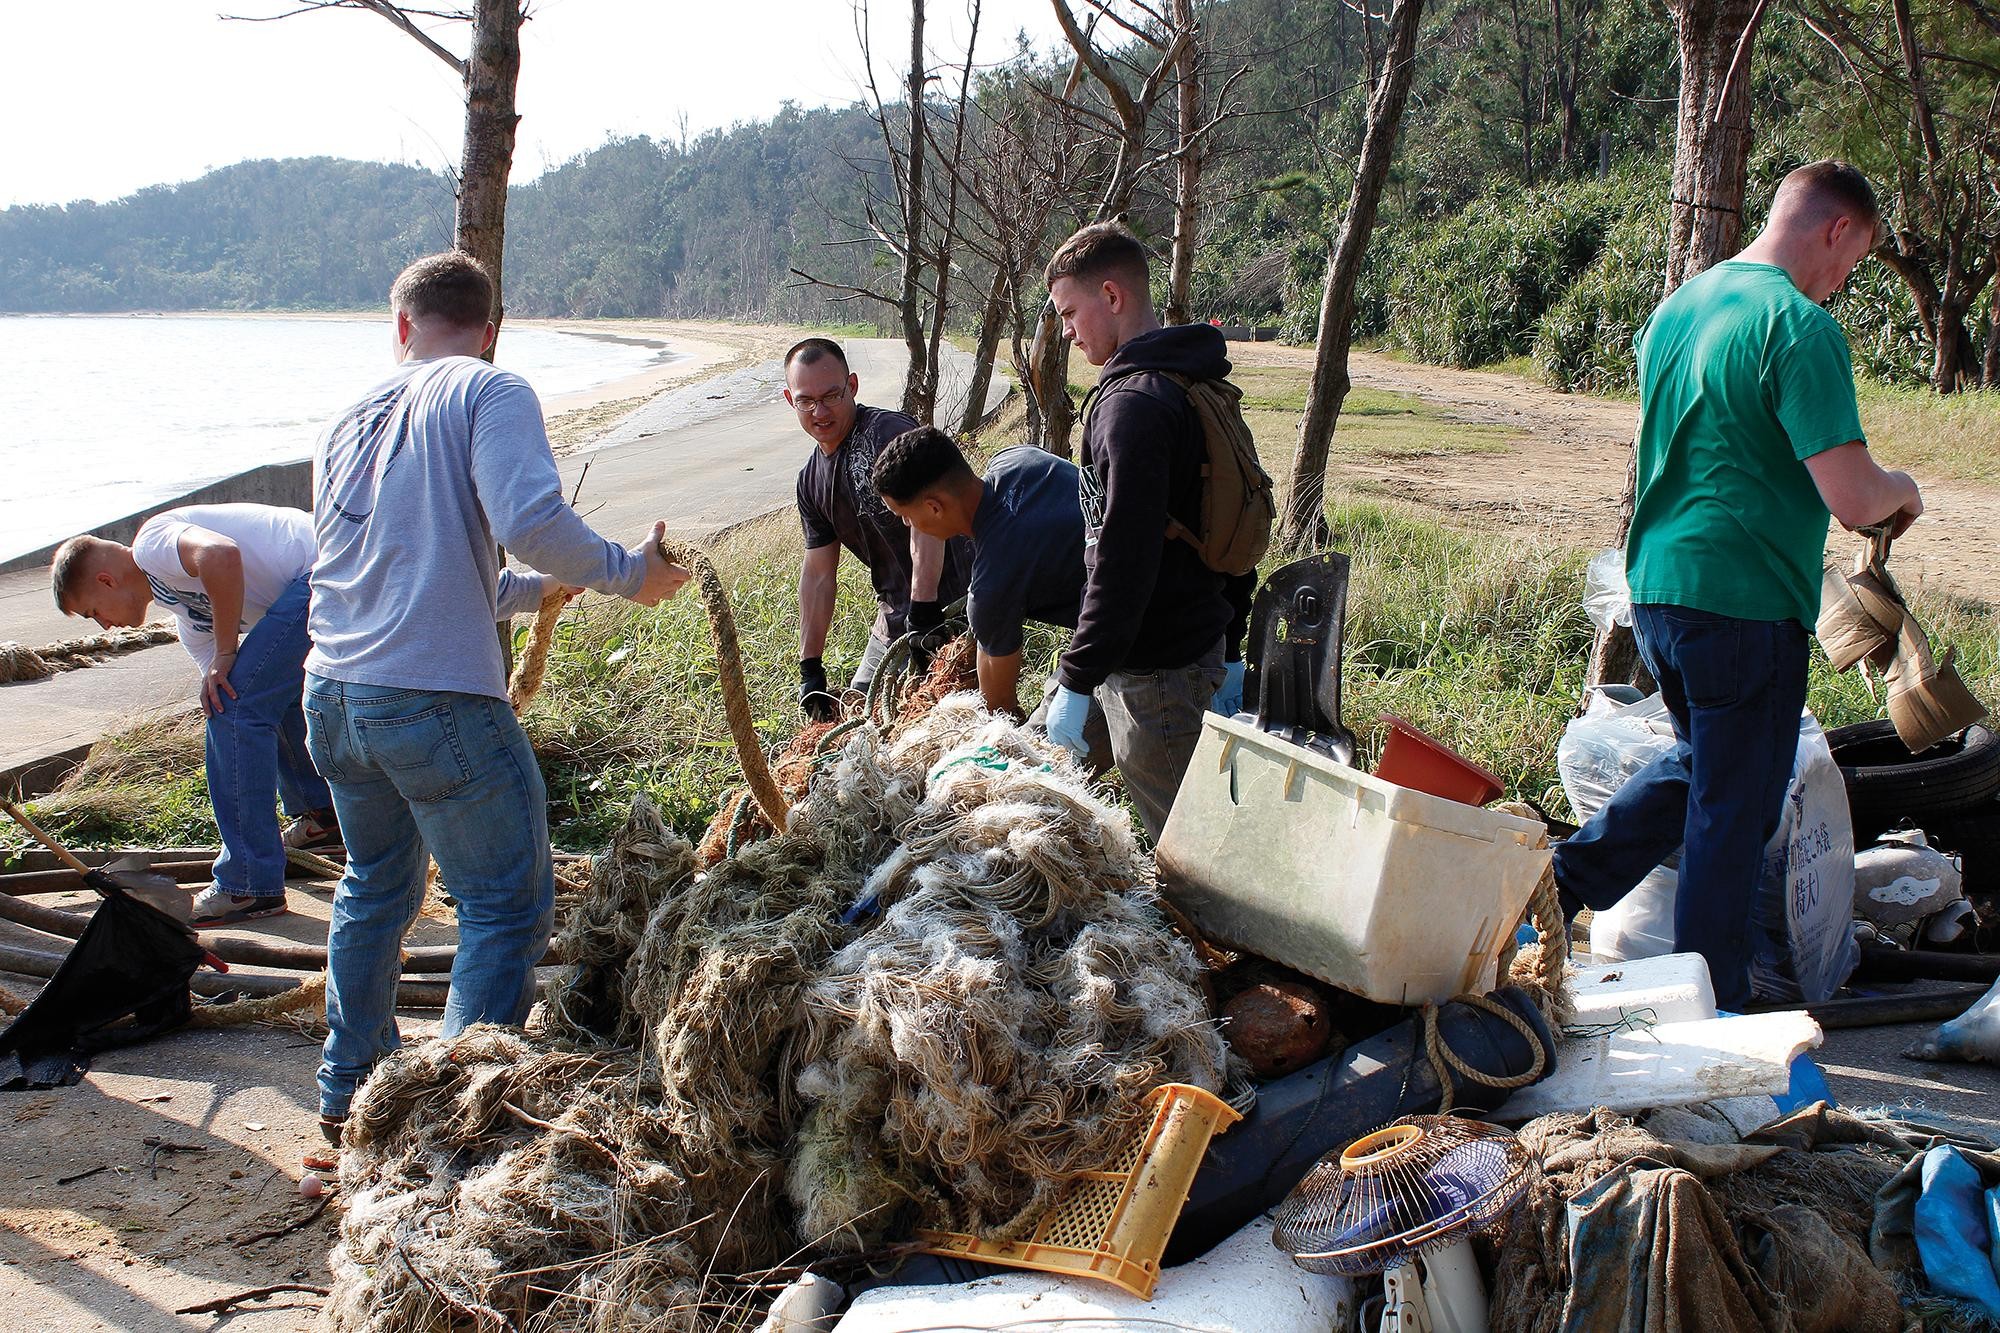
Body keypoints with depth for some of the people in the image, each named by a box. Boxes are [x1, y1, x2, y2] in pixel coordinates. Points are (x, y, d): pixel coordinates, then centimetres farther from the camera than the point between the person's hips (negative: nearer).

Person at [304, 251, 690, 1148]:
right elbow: (530, 519, -20)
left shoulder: (348, 426, 18)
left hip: (333, 695, 8)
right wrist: (628, 574, -4)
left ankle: (349, 1092, 37)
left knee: (376, 885, 26)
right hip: (438, 703, -7)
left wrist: (537, 589, 33)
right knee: (508, 905, 5)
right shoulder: (486, 394, -3)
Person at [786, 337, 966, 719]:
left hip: (945, 614, -9)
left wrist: (923, 612, -36)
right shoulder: (811, 480, 12)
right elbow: (818, 572, 16)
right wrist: (810, 670, 14)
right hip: (893, 623, 9)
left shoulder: (888, 432, -17)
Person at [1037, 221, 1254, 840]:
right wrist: (1230, 648, 24)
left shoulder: (1132, 404, -21)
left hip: (1154, 673, -10)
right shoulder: (1199, 387, 12)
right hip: (1203, 644, 10)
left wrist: (1077, 681, -22)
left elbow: (1123, 561, -26)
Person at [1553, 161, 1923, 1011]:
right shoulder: (1800, 327, -16)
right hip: (1747, 600, -8)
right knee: (1732, 813, 5)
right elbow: (1852, 501, -22)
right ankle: (1710, 1016, 16)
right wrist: (1902, 491, 2)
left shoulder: (1677, 306, 11)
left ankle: (1560, 884, 20)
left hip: (1656, 586, 8)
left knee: (1699, 763, 27)